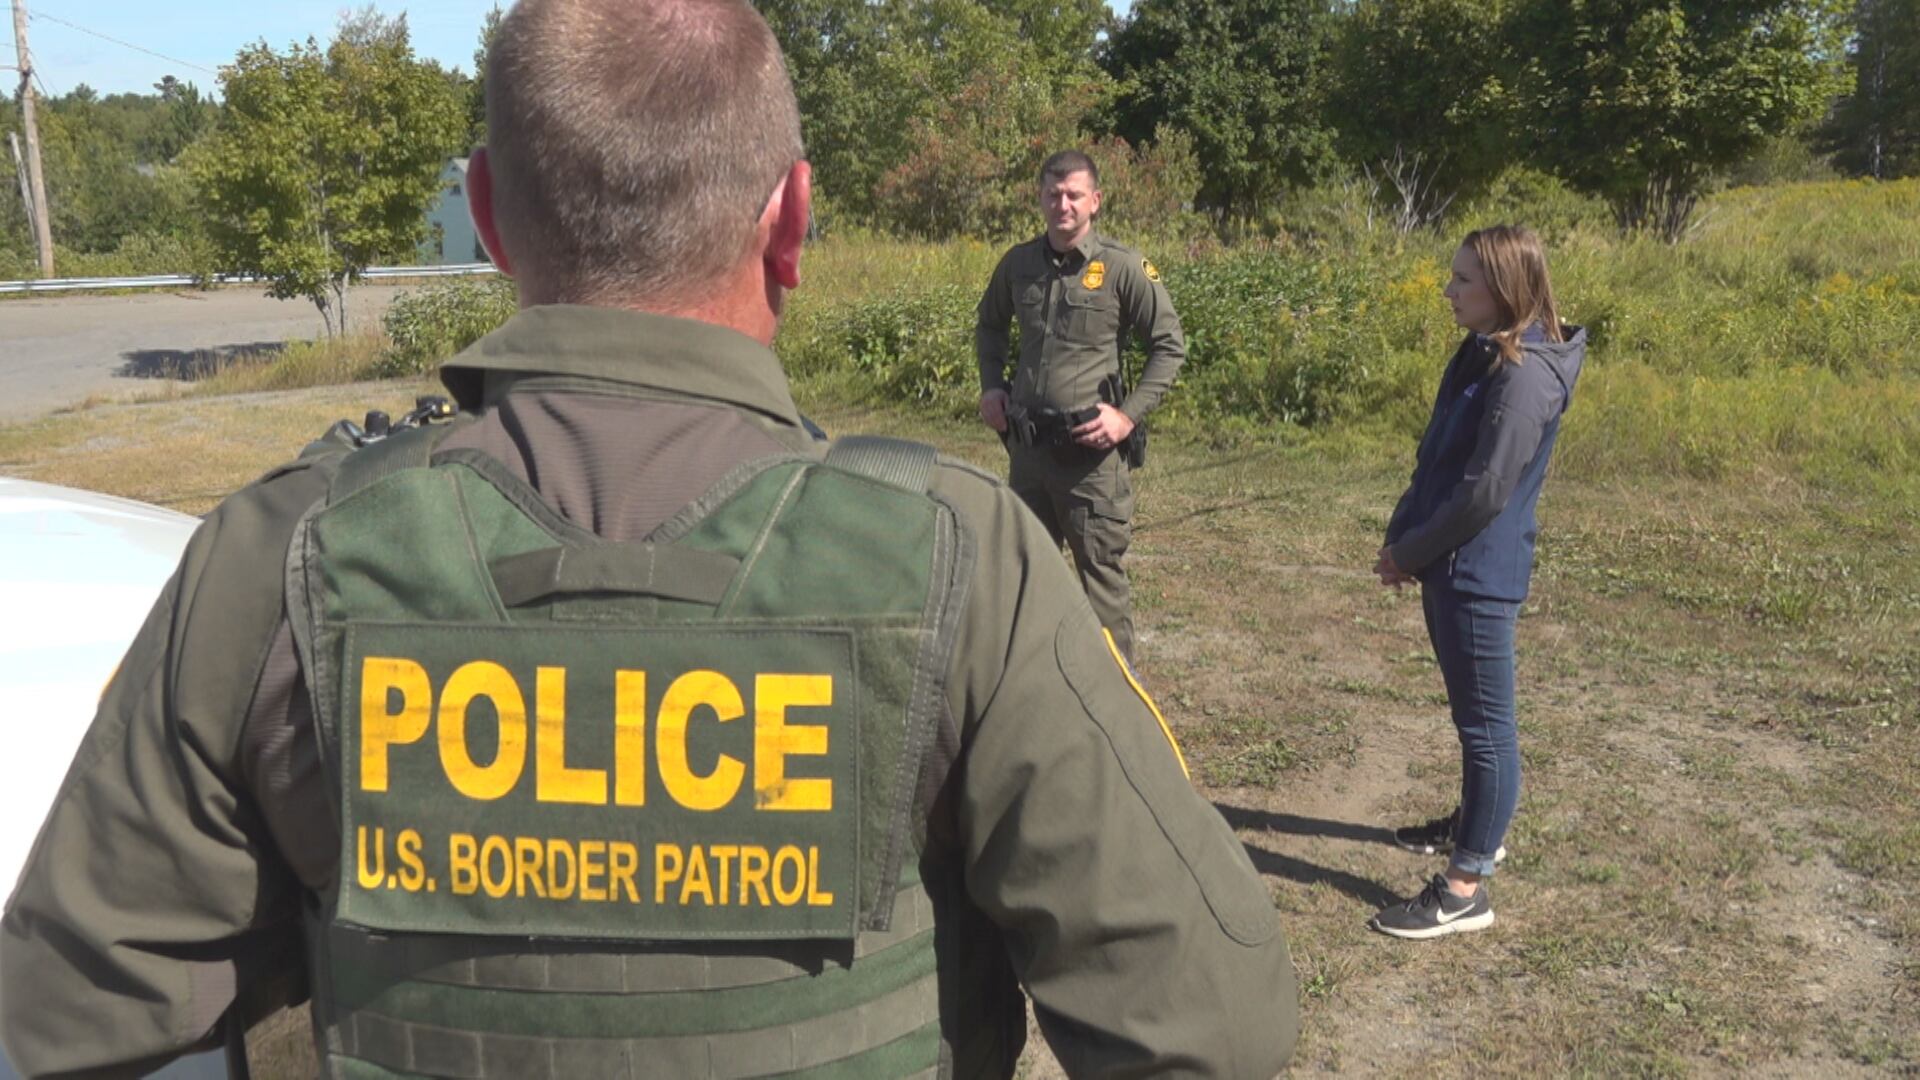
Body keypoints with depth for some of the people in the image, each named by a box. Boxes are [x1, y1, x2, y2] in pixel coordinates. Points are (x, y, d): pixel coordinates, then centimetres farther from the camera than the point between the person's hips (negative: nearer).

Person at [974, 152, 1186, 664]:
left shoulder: (1124, 267, -8)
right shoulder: (1018, 263, 5)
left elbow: (1170, 346, -3)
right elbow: (989, 325, 24)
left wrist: (1129, 414, -11)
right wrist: (991, 385, 11)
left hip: (1091, 449, -5)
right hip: (1027, 444, 5)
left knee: (1101, 571, 0)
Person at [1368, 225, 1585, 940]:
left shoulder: (1524, 375, -20)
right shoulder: (1480, 355, 10)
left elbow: (1485, 491, -21)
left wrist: (1409, 553, -11)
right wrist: (1400, 537, 4)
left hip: (1479, 574, -9)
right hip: (1452, 566, 9)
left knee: (1485, 721, -1)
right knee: (1471, 711, 22)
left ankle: (1465, 888, 7)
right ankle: (1476, 826, 40)